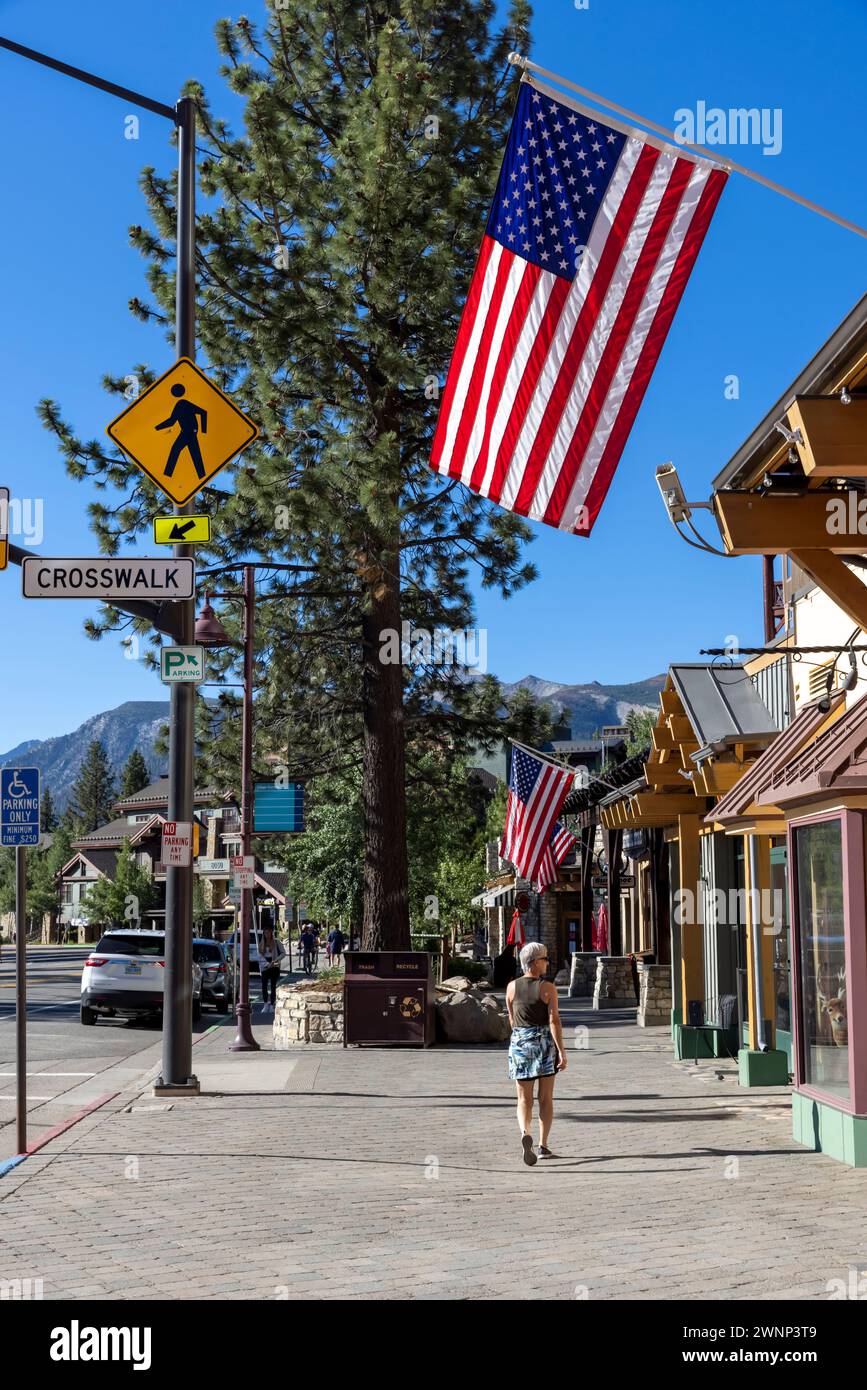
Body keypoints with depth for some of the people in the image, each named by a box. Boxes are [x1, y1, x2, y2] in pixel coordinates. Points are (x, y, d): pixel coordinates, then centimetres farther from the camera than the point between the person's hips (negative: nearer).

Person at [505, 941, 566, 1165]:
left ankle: (526, 1134, -22)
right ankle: (543, 1146, 16)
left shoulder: (512, 987, 1)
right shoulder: (547, 988, -9)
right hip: (545, 1043, -2)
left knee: (524, 1099, 5)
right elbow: (554, 1021, -15)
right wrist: (561, 1052, -14)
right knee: (546, 1098, 12)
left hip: (519, 1044, 2)